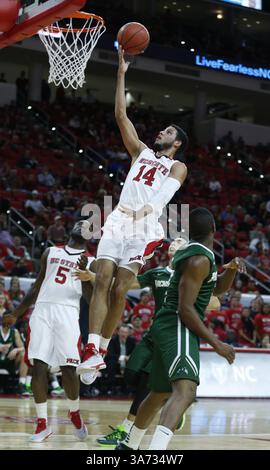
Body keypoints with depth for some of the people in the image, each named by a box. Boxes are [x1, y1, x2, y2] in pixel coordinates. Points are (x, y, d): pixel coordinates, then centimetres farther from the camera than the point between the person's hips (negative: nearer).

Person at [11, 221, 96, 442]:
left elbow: (92, 299, 3)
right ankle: (43, 423, 1)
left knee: (68, 368, -11)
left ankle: (75, 413, 15)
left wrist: (83, 274, -12)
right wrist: (16, 313, 20)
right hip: (42, 310, 3)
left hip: (68, 313, -2)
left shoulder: (90, 262, 11)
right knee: (38, 366, -7)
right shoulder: (51, 252, 20)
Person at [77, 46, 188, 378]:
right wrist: (122, 73, 16)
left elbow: (166, 192, -5)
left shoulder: (177, 166, 14)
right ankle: (92, 351, -19)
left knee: (119, 291, -7)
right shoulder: (141, 152, 25)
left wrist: (146, 210, -23)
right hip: (118, 221, 4)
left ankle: (101, 352, 2)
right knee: (102, 280, -12)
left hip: (144, 226, -4)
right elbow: (121, 114, 19)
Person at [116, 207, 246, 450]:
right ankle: (156, 448, -48)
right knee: (186, 391, -29)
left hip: (169, 328, 11)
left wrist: (232, 268, 7)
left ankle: (129, 445, 42)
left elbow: (219, 288, 28)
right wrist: (217, 343, -18)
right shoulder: (200, 259, -14)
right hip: (178, 328, -11)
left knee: (160, 394, 25)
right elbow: (185, 308, -19)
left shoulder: (194, 252, 16)